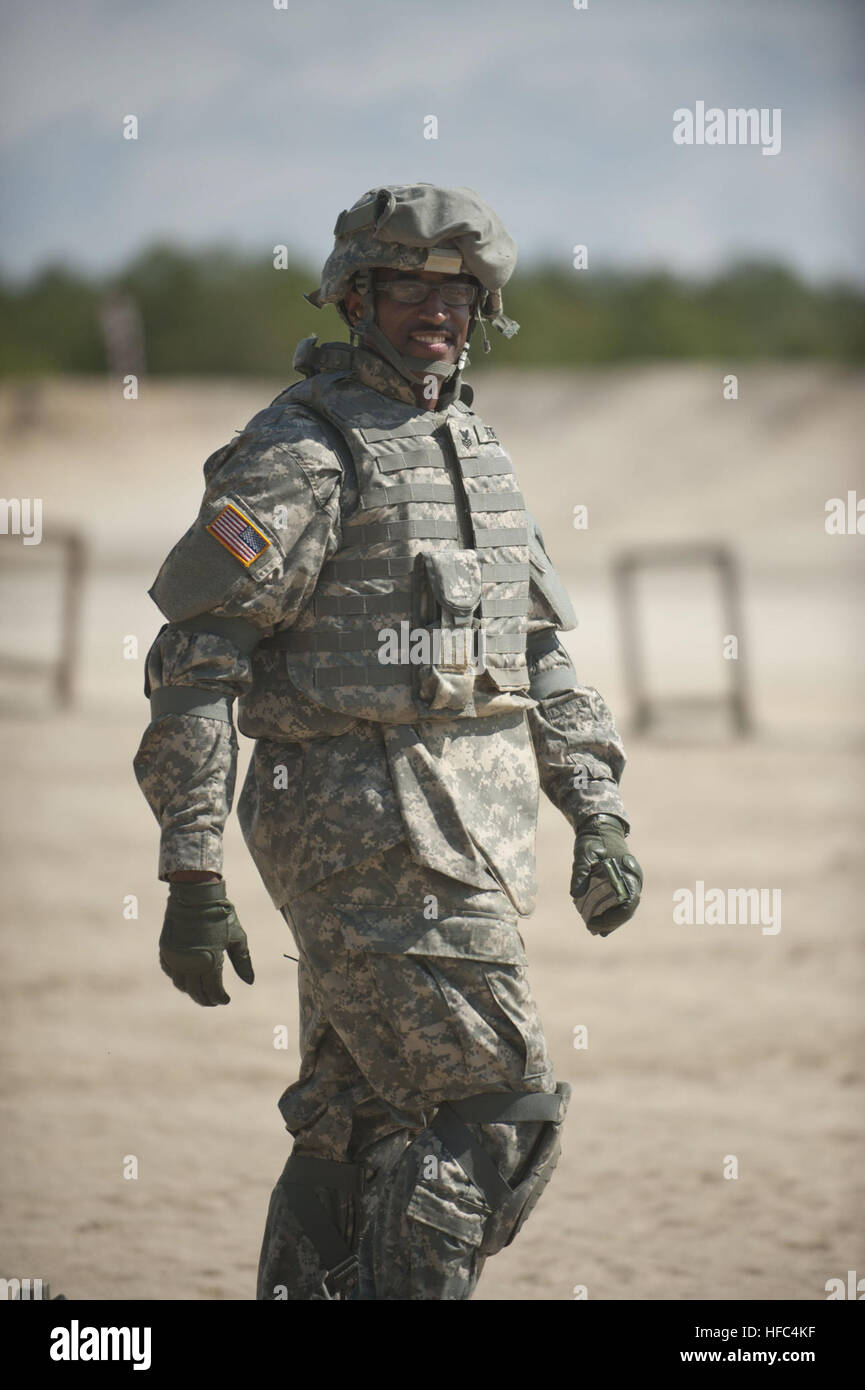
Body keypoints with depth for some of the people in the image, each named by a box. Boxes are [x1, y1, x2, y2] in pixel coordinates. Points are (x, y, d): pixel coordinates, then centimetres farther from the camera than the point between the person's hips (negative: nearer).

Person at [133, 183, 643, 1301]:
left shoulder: (476, 453, 17)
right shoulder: (298, 455, -9)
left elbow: (538, 654, 23)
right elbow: (193, 664, -13)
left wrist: (598, 818, 14)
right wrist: (192, 878, -17)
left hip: (471, 838, 8)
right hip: (372, 836, -8)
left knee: (364, 1126, 11)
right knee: (496, 1112, -12)